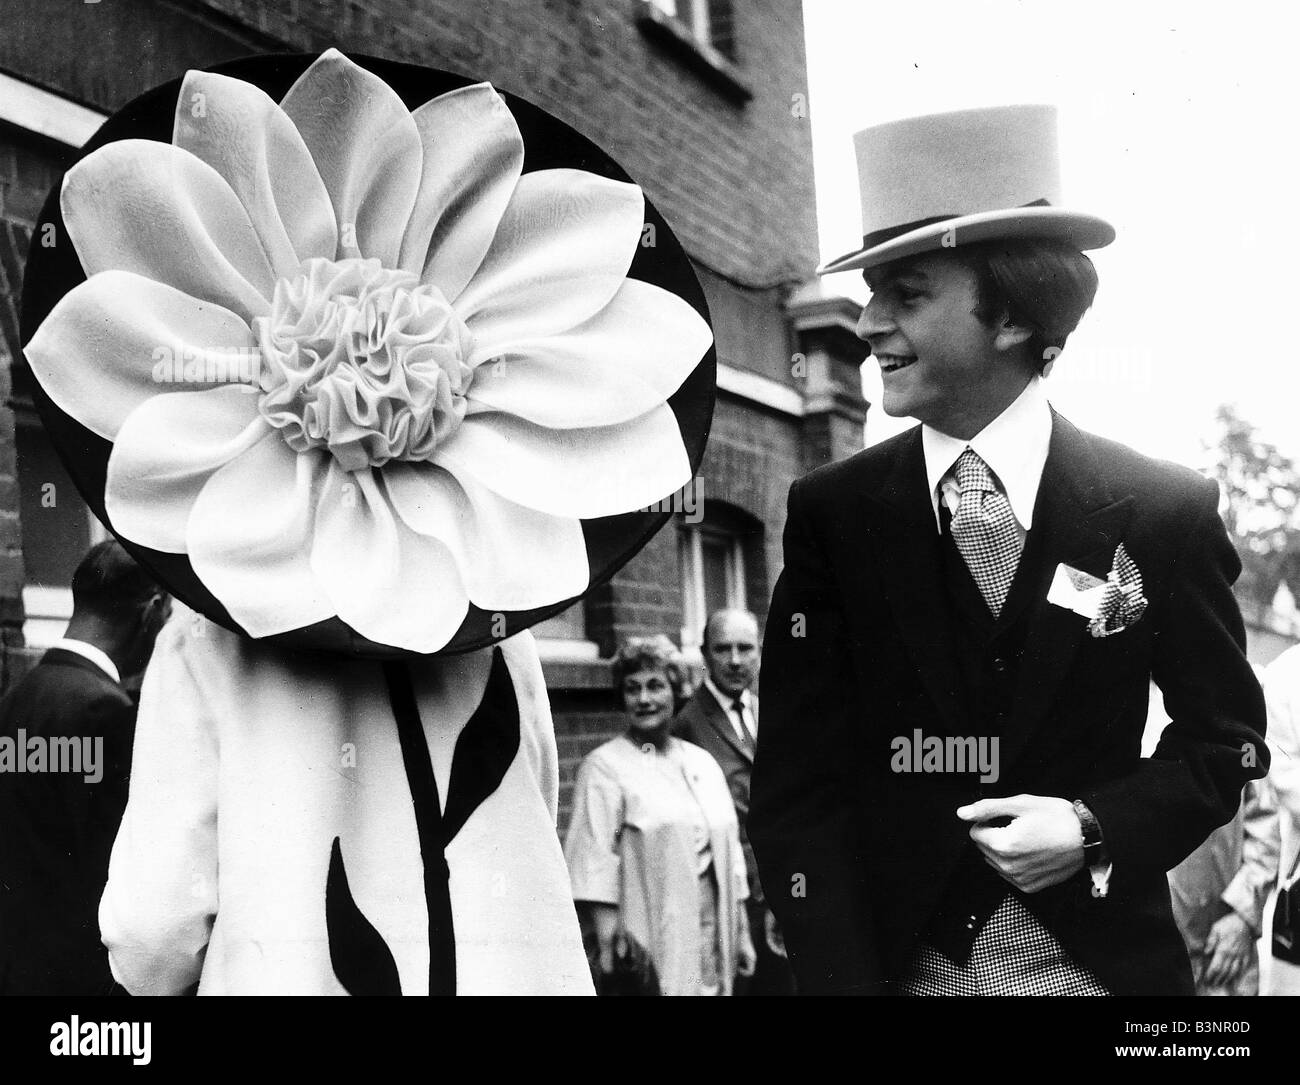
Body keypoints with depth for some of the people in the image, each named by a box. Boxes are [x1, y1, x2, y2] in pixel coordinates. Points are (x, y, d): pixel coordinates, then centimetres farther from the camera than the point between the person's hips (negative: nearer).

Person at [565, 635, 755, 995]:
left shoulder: (703, 763, 14)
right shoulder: (603, 766, -3)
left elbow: (729, 850, 17)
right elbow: (594, 861, -10)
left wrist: (742, 932, 14)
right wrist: (607, 939, -18)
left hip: (712, 934, 5)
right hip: (650, 938, -5)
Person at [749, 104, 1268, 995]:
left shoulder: (1164, 510, -8)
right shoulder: (831, 513, -6)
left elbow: (1228, 740, 3)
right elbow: (799, 781, -7)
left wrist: (1099, 829, -14)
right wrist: (842, 974, -16)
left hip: (1103, 956, 0)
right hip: (896, 960, 1)